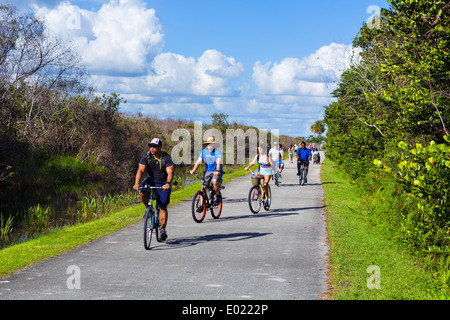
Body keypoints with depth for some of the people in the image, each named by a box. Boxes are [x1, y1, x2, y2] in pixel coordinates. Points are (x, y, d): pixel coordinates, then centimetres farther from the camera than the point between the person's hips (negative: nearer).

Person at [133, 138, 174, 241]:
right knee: (142, 193, -28)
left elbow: (170, 172, -30)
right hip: (151, 180, 2)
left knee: (163, 207, -5)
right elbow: (141, 170, -22)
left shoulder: (166, 158, -18)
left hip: (163, 184, -2)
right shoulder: (146, 157, -12)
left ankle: (163, 230, 7)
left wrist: (168, 183, -50)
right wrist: (137, 183, -39)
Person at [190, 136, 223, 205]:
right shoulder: (204, 151, 1)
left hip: (216, 172, -4)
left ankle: (218, 195, -10)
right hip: (207, 171, 4)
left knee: (215, 181, -34)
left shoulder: (217, 152, -11)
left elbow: (218, 162, -25)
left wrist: (217, 171, -43)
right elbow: (198, 161, -5)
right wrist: (193, 170, -20)